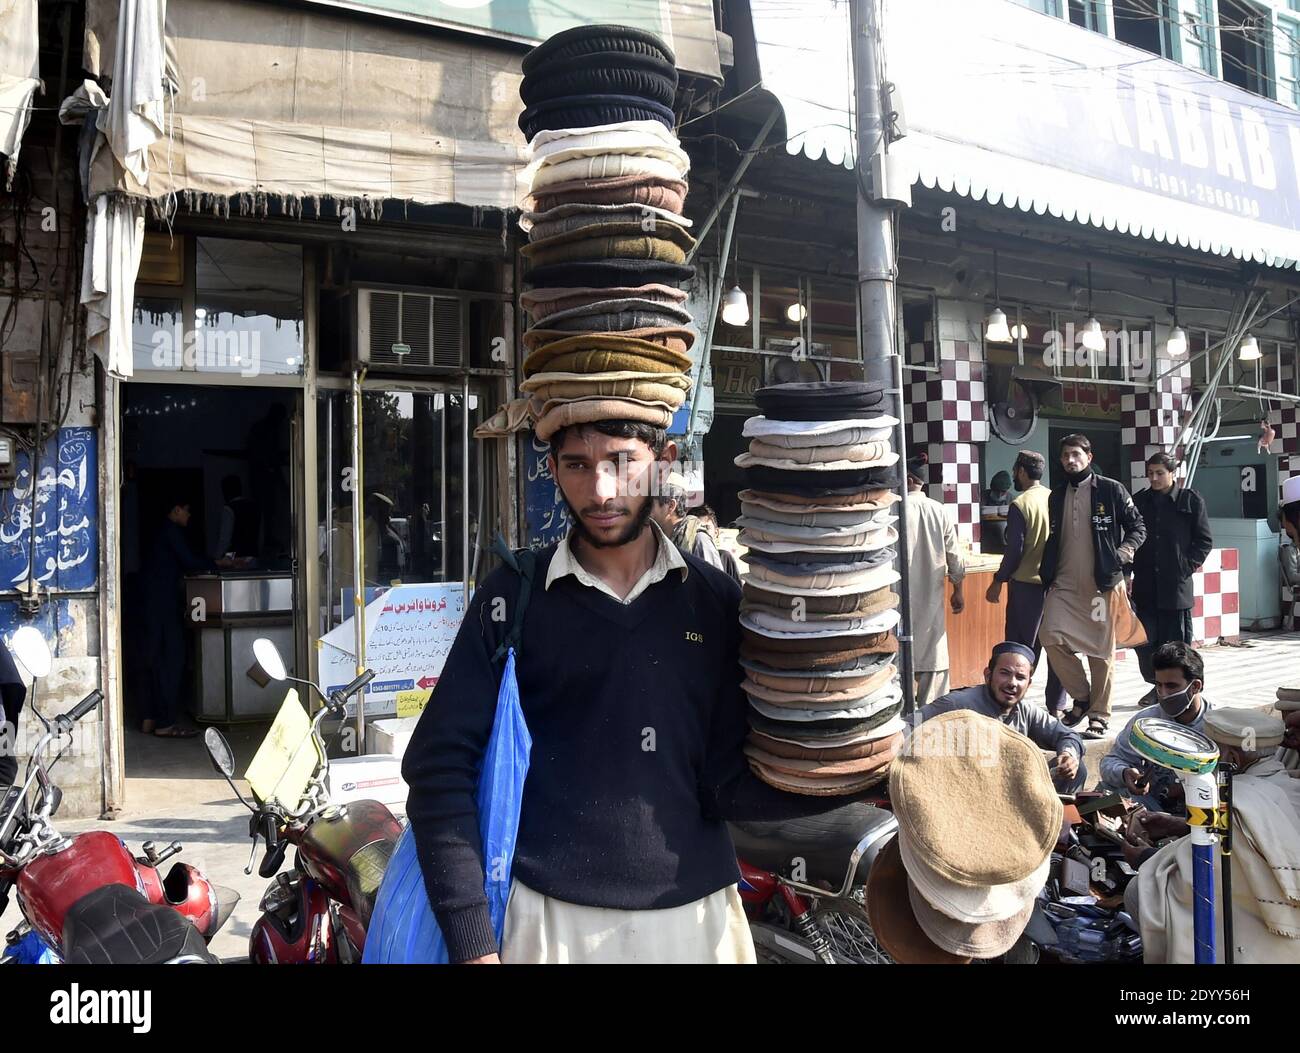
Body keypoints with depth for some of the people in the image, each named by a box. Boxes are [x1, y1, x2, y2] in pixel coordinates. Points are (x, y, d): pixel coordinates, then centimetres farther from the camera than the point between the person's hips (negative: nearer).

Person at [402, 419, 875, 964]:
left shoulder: (718, 600, 0)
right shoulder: (513, 596, -5)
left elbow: (728, 783, -1)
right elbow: (441, 766, -6)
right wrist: (470, 939, -11)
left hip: (695, 916, 2)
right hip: (550, 918, -1)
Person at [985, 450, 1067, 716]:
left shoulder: (1020, 505, -12)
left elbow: (1015, 550, -13)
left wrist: (998, 581, -3)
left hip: (1027, 584, -5)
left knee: (1022, 647, 3)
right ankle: (1057, 706, 13)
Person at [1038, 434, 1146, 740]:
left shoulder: (1111, 490, -1)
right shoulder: (1057, 495, 13)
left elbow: (1137, 527, 2)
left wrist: (1122, 553, -14)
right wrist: (1047, 574, 9)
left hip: (1101, 583, -3)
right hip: (1064, 584, 4)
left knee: (1101, 650, 3)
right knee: (1050, 636, -13)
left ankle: (1100, 715, 15)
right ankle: (1082, 696, 8)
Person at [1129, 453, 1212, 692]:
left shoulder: (1191, 500, 1)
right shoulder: (1139, 500, 9)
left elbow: (1205, 541, 4)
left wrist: (1187, 567, -6)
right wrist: (1128, 570, 3)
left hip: (1176, 584, -3)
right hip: (1145, 585, 3)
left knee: (1177, 639, 2)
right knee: (1145, 639, 3)